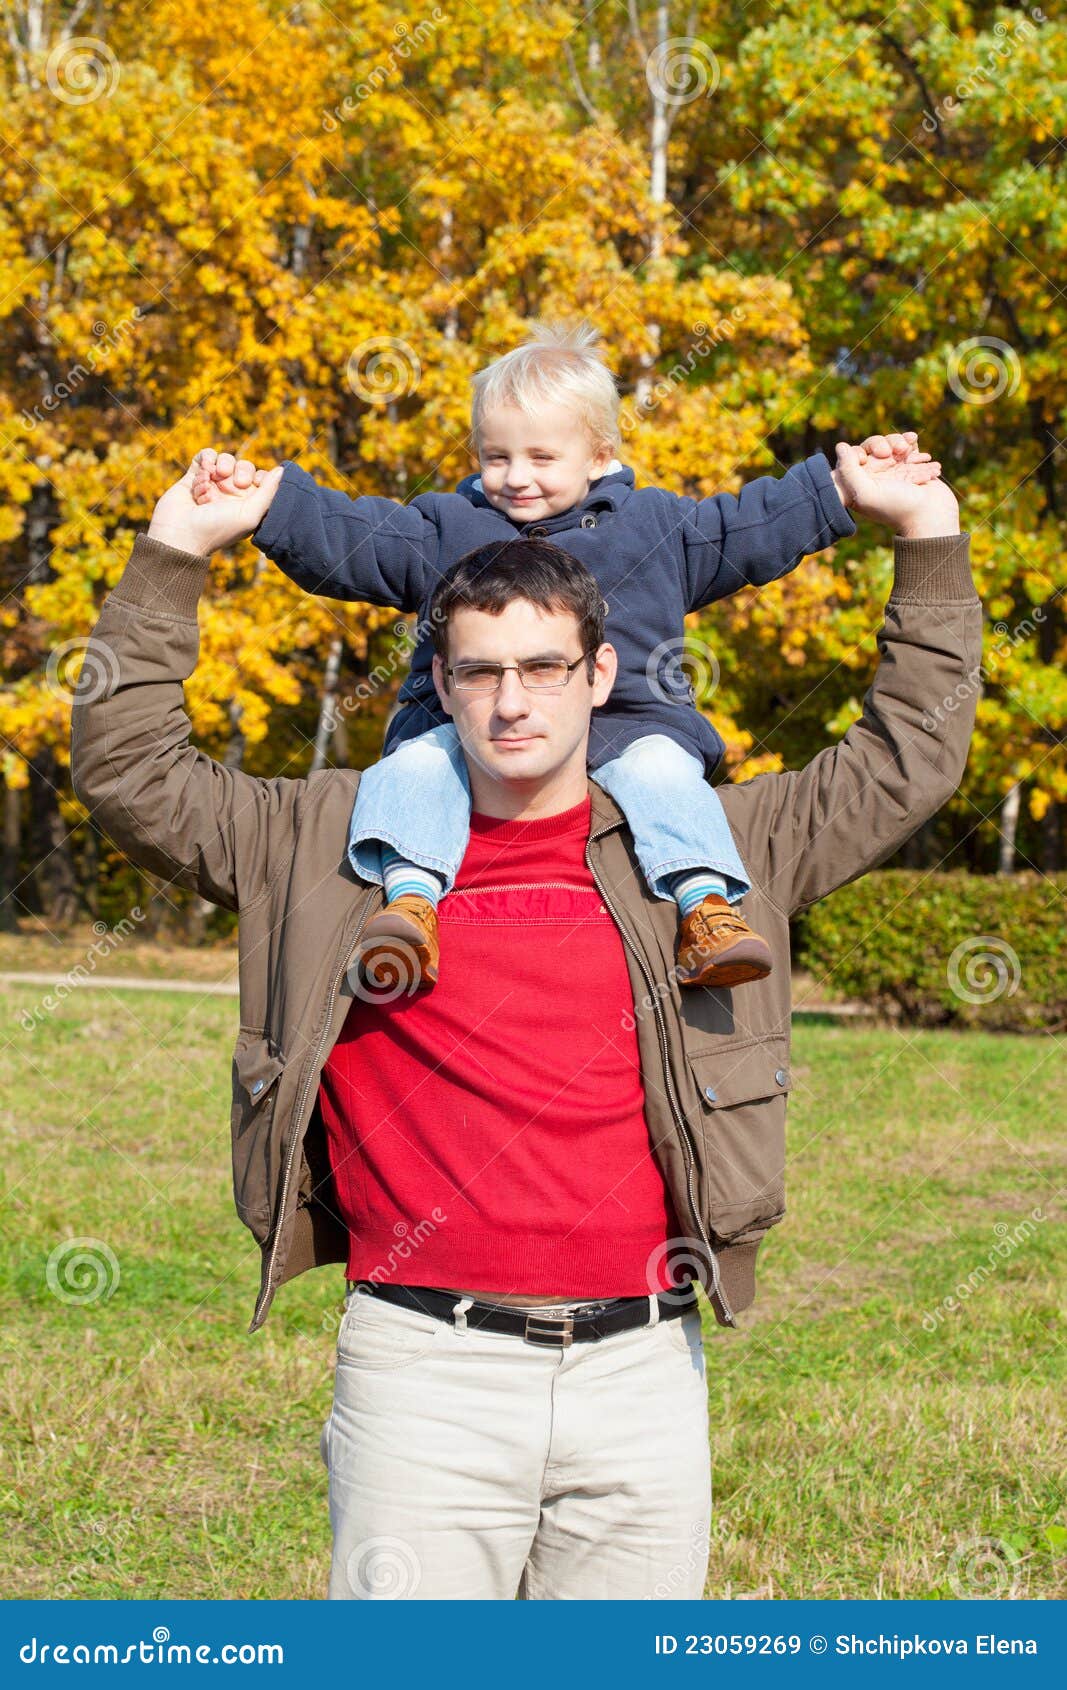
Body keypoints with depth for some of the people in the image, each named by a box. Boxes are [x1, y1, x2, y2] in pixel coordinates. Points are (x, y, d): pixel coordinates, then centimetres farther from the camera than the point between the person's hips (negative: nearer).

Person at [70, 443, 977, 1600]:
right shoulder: (339, 847, 10)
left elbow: (908, 763, 18)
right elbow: (128, 770, 11)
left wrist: (928, 538, 17)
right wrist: (172, 558, 8)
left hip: (641, 1370, 2)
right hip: (424, 1371, -1)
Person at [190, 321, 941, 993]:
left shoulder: (655, 526, 16)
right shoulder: (445, 528, 15)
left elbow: (753, 527, 21)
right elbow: (344, 537, 10)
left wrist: (844, 491, 15)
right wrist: (266, 498, -3)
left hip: (625, 725, 0)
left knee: (661, 768, -30)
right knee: (417, 764, -28)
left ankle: (708, 909, -36)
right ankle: (411, 898, -42)